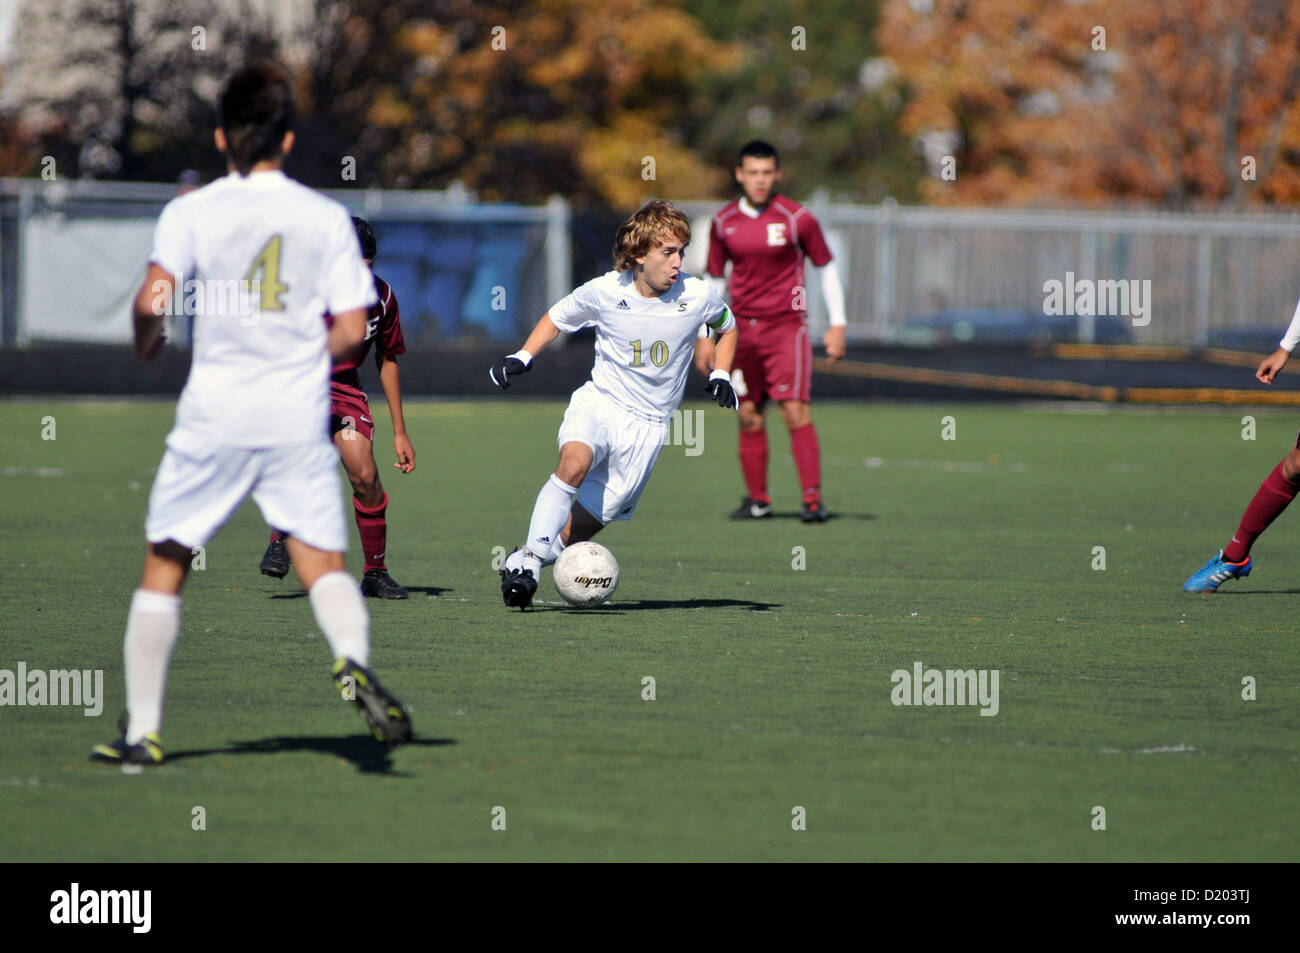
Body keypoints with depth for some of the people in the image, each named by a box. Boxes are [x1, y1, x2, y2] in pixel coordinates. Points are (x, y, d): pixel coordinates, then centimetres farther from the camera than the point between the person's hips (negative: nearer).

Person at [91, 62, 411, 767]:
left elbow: (154, 295, -14)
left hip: (214, 416, -1)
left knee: (163, 569, 10)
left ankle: (142, 731, 10)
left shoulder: (191, 212, -1)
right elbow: (352, 327, 1)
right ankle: (354, 661, -30)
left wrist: (147, 338, 7)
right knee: (324, 563, 2)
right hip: (299, 418, 1)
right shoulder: (326, 217, 4)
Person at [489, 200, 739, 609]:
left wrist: (721, 375, 2)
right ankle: (528, 558, -26)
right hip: (598, 403, -2)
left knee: (593, 516, -1)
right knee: (574, 464, -32)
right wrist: (523, 357, -2)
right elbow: (557, 318, 10)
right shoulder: (604, 291, -10)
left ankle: (542, 554, 23)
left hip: (647, 425, 2)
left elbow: (727, 327, 16)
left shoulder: (699, 296, -8)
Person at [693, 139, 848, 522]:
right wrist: (705, 335, 9)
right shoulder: (723, 223, 5)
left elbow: (827, 267, 4)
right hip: (742, 329, 4)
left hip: (786, 326, -4)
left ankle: (813, 500, -14)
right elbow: (714, 279, 14)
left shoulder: (797, 218, -5)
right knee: (748, 415, 5)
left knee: (795, 412, -13)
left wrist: (837, 325, -1)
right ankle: (757, 498, 16)